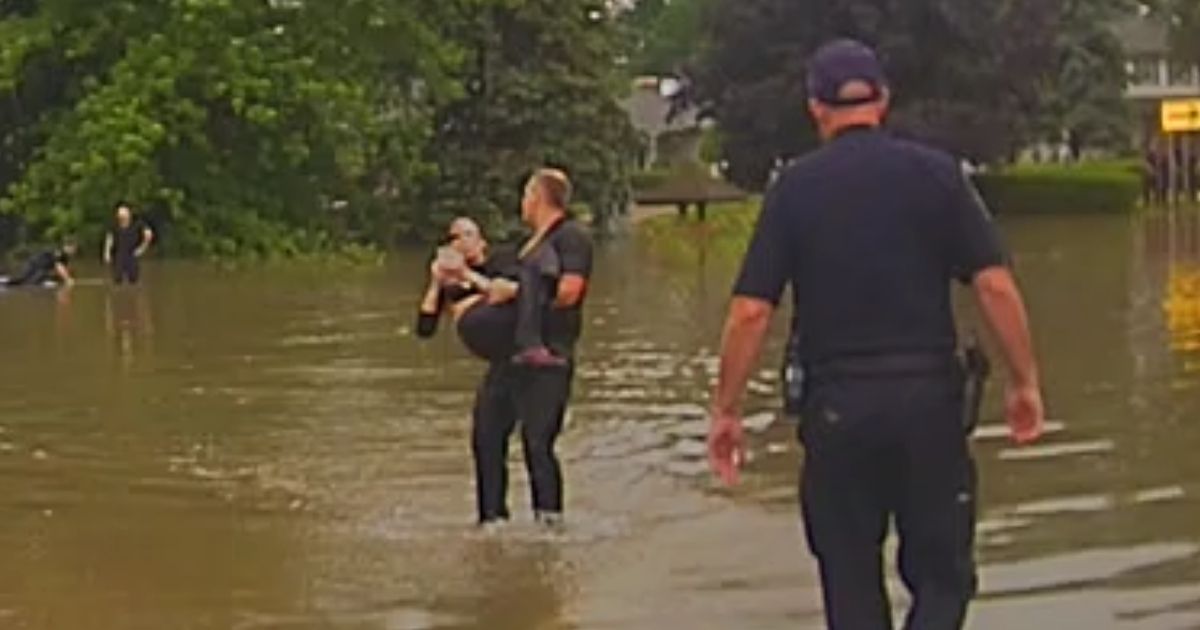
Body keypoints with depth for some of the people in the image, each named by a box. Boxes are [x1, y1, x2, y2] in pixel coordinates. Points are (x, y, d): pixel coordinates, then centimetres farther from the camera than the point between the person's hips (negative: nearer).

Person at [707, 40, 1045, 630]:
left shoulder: (795, 187, 1)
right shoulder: (936, 172, 1)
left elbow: (750, 311, -5)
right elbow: (995, 286, -5)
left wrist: (726, 410, 3)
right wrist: (1025, 382, 4)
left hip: (836, 405, 0)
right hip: (929, 397, 0)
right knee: (942, 576, 10)